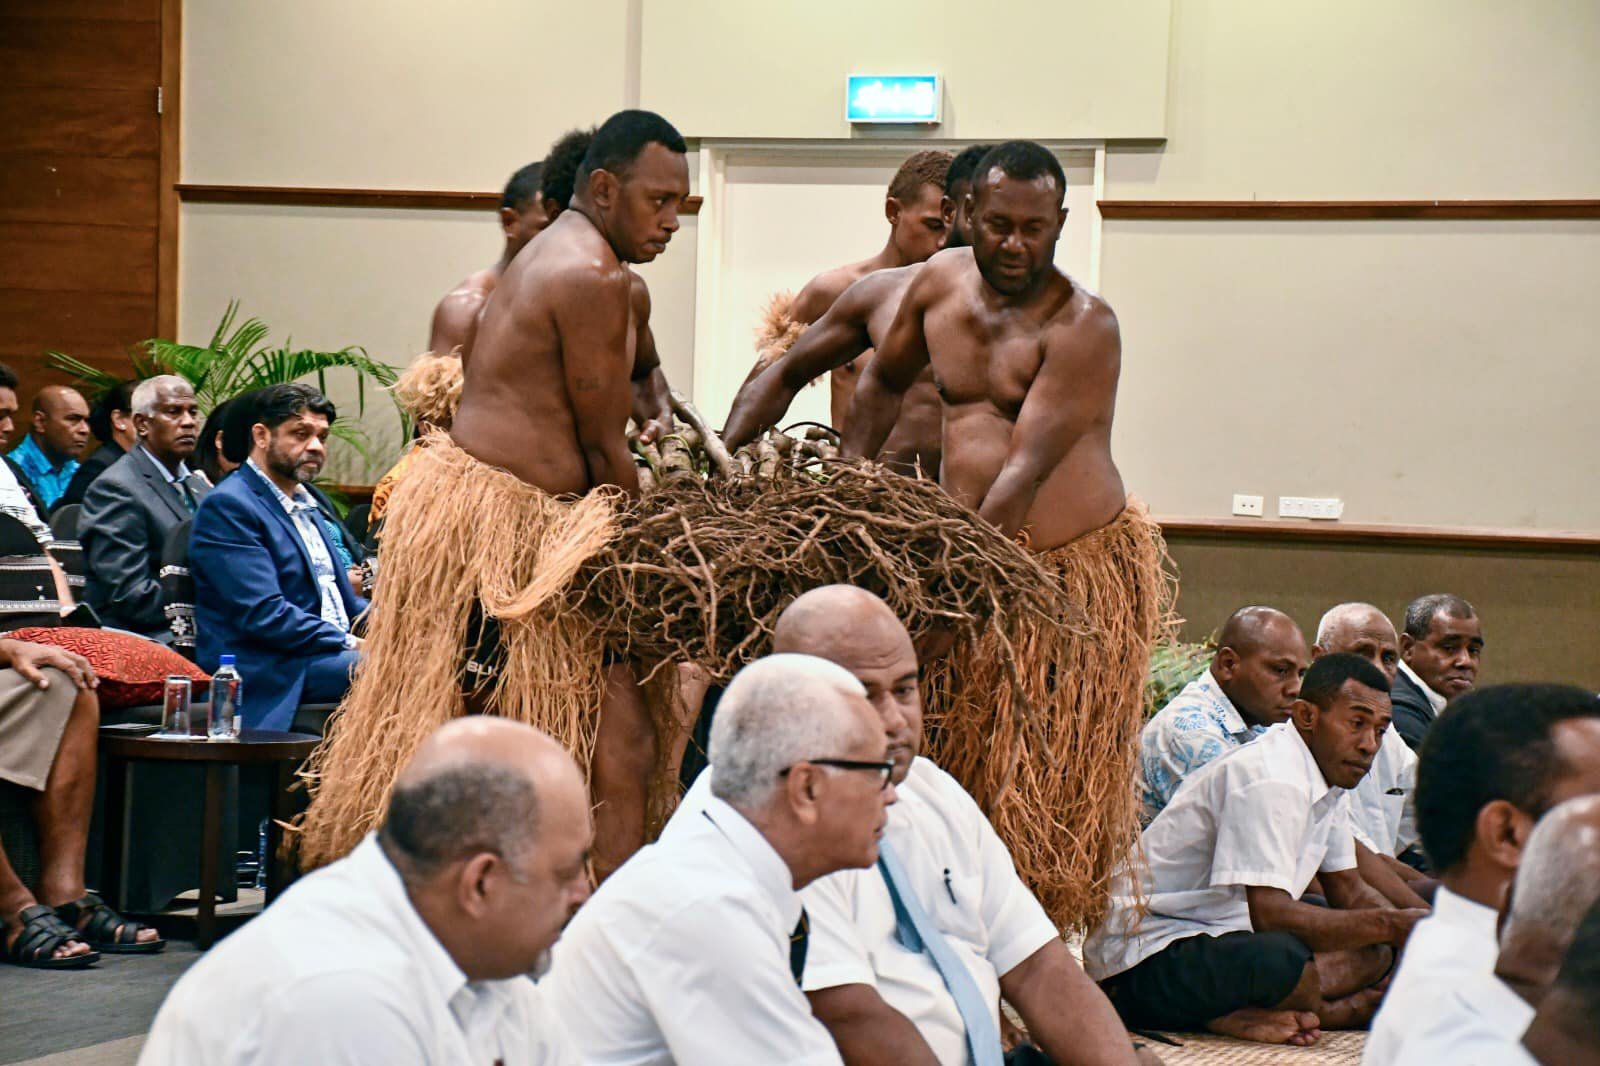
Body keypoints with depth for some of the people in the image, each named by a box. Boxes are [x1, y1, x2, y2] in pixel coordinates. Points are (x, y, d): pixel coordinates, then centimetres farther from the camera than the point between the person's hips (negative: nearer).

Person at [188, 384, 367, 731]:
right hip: (269, 672, -9)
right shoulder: (227, 506, -8)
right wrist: (351, 644, -18)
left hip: (334, 650, 9)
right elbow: (263, 614, -17)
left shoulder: (304, 503, 23)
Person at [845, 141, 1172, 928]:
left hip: (1072, 563, -6)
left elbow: (1026, 471, -22)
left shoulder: (1082, 326, -14)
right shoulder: (939, 284, 6)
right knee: (952, 759, 5)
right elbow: (883, 381, 27)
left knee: (1050, 784, -5)